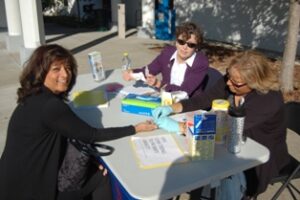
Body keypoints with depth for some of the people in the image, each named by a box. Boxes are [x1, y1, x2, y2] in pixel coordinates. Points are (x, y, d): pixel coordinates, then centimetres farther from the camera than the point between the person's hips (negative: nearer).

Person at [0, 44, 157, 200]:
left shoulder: (37, 98, 2)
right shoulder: (50, 106, -26)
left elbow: (63, 140, 6)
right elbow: (92, 135, -19)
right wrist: (136, 128, -11)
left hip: (29, 177, 8)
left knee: (101, 173, 11)